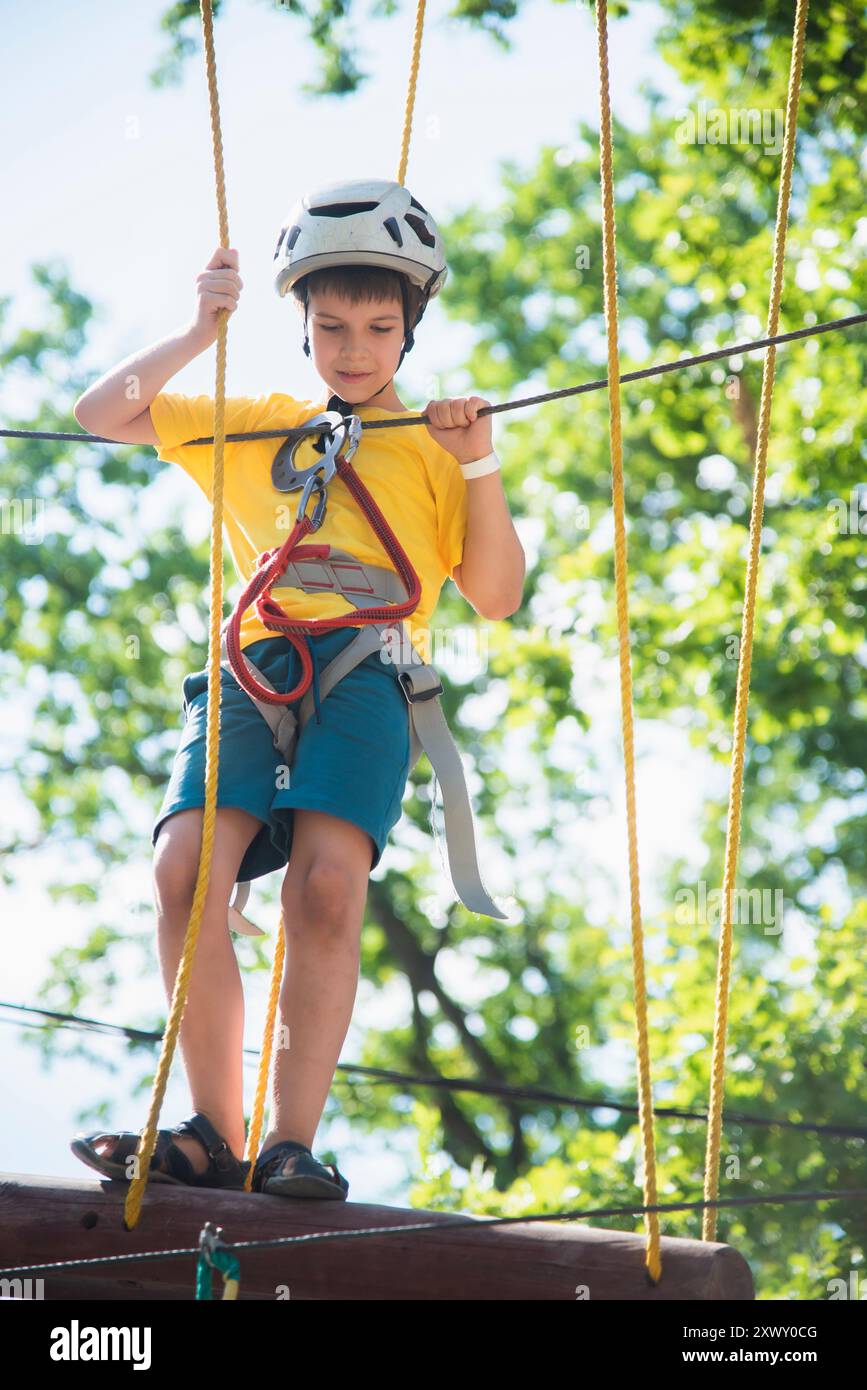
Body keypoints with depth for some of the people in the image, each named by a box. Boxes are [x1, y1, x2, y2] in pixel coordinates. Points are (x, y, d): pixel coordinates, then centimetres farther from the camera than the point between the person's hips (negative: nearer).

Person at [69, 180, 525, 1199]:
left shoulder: (428, 448, 21)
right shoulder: (251, 426, 27)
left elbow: (495, 598, 13)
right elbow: (102, 414, 22)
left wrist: (479, 470, 2)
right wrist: (201, 333, 13)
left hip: (367, 666, -2)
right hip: (252, 665, 2)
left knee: (327, 882, -24)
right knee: (186, 865, -22)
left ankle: (293, 1143, -21)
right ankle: (214, 1133, -17)